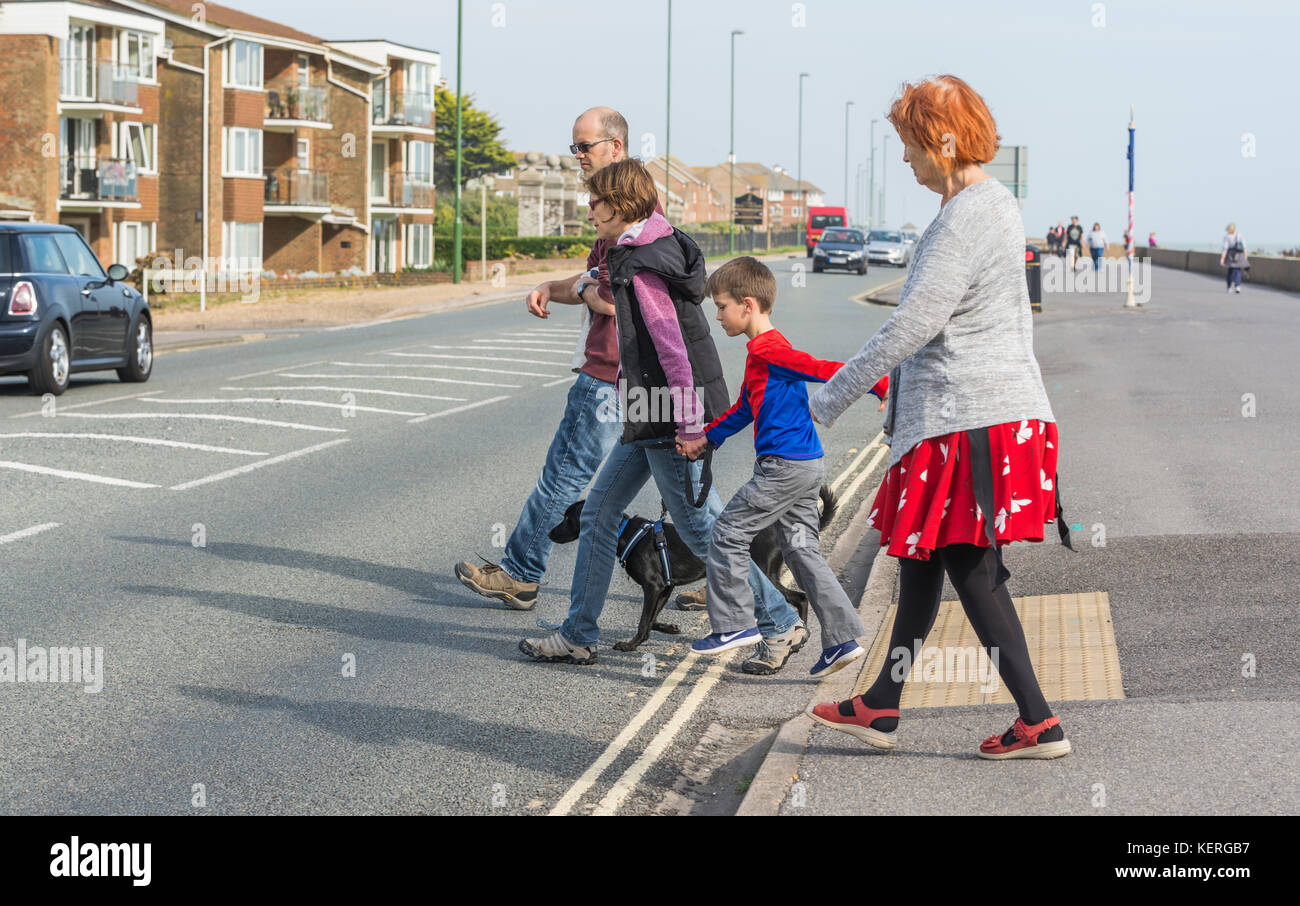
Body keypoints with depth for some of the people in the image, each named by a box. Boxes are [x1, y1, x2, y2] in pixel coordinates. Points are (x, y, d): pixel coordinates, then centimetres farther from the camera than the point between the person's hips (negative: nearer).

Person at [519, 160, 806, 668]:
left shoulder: (641, 269, -19)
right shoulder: (657, 249, 11)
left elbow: (672, 349, -23)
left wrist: (689, 426, -23)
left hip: (669, 419, -10)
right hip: (650, 417, 10)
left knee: (700, 530, -2)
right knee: (599, 514, 11)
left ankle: (781, 626, 7)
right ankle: (578, 635, 16)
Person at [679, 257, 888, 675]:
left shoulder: (767, 349, -14)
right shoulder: (764, 351, 18)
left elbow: (825, 371, -21)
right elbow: (745, 407, 29)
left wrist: (880, 387, -27)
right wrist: (708, 437, 26)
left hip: (784, 467, -10)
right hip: (808, 466, 10)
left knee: (727, 536, 1)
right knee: (801, 549, 10)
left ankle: (734, 623, 6)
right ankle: (842, 637, 6)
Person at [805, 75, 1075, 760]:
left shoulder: (966, 218, -18)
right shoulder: (991, 203, 15)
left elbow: (911, 324, -21)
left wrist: (834, 395, -15)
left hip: (970, 418, -11)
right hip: (967, 413, 11)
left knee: (971, 569, -5)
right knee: (922, 555, 16)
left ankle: (1039, 722, -2)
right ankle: (881, 708, 25)